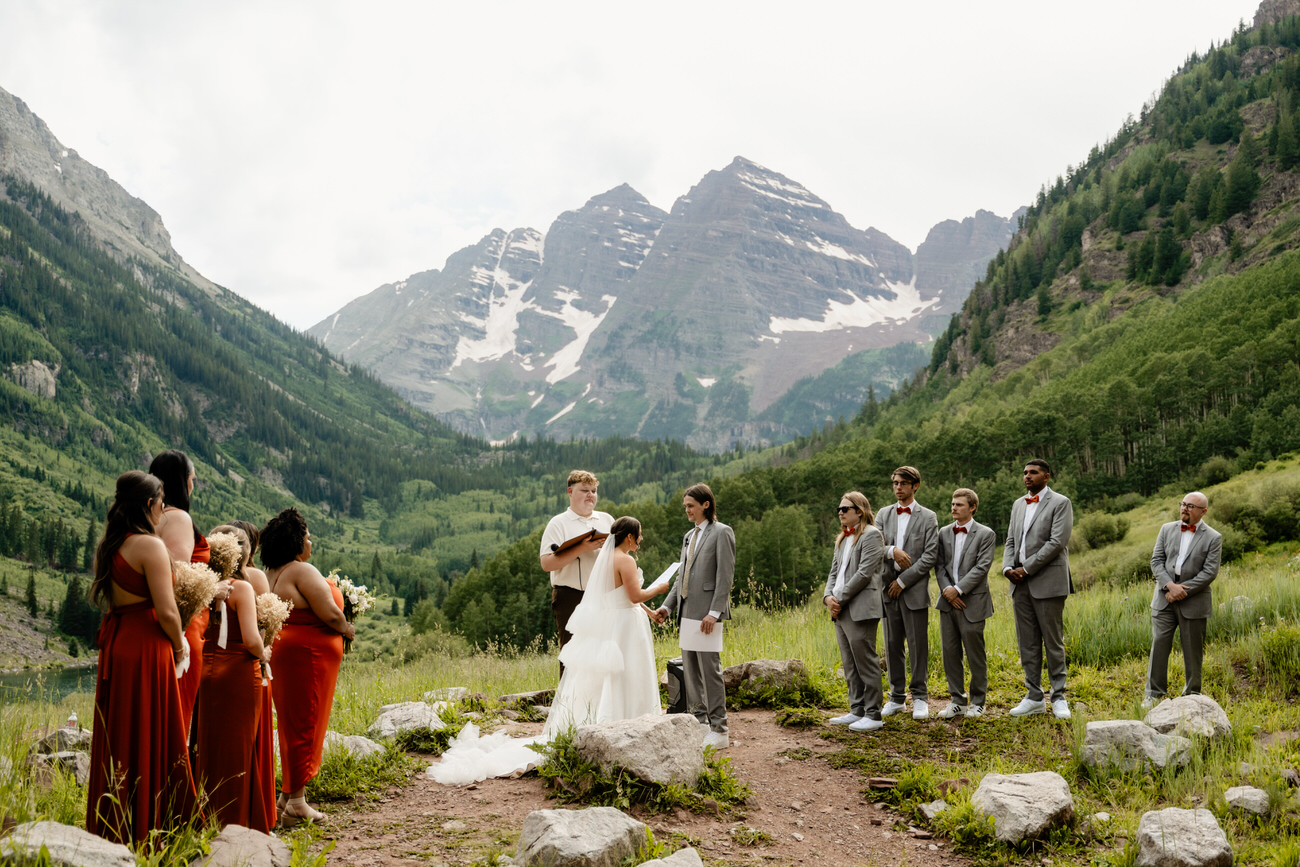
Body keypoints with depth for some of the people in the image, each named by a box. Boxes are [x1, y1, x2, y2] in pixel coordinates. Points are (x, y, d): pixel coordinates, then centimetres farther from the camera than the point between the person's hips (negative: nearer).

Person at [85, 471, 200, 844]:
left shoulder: (107, 546, 11)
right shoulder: (150, 545, -15)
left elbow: (108, 601, 14)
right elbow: (166, 611, -17)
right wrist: (178, 645, -1)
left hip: (114, 645, 8)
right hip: (146, 648, -8)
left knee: (117, 738, 13)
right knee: (150, 739, -1)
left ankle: (111, 830, 20)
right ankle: (148, 830, 4)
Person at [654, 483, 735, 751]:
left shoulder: (721, 532, -5)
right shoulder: (689, 536, 19)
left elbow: (725, 576, -12)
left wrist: (714, 612, -18)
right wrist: (667, 606, 14)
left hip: (707, 611, -8)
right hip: (687, 612, 8)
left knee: (709, 668, -7)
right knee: (690, 670, 11)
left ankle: (719, 730, -1)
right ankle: (699, 723, 20)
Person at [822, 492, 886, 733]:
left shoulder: (871, 535, -7)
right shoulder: (842, 539, 20)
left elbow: (864, 573, -15)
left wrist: (840, 598, -13)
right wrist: (828, 596, 0)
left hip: (860, 609, -9)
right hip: (841, 610, 9)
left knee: (865, 662, -6)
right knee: (850, 664, 13)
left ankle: (873, 715, 0)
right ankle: (857, 710, 20)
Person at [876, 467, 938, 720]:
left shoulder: (928, 517, 1)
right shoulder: (884, 514, 13)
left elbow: (930, 556, -7)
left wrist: (903, 580, -10)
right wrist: (892, 550, -17)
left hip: (914, 588, -3)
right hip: (888, 587, 4)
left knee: (918, 645, 0)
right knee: (892, 645, 7)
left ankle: (919, 697, 9)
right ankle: (896, 697, 16)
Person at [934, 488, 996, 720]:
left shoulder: (986, 534, -2)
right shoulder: (944, 533, 12)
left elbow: (982, 567, -10)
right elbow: (939, 565, 7)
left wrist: (958, 589, -16)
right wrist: (946, 590, -8)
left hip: (972, 602, -4)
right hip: (948, 601, 4)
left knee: (975, 655, 2)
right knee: (949, 652, 6)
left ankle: (977, 703, 15)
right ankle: (957, 701, 15)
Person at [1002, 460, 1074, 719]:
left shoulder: (1060, 503, -4)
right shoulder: (1018, 504, 17)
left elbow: (1057, 542, -13)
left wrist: (1027, 569, -14)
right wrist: (1008, 567, -3)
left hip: (1047, 582, -6)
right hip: (1020, 584, 6)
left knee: (1053, 642, -1)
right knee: (1027, 643, 8)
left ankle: (1059, 697, 7)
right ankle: (1034, 697, 15)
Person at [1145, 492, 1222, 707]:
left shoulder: (1213, 538, -2)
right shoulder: (1167, 529, 8)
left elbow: (1210, 572, -9)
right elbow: (1156, 561, 3)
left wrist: (1182, 591, -15)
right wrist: (1170, 585, -13)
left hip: (1193, 602, -2)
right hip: (1164, 599, 2)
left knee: (1193, 649, 6)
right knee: (1159, 645, 1)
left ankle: (1192, 693, 20)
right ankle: (1154, 693, 9)